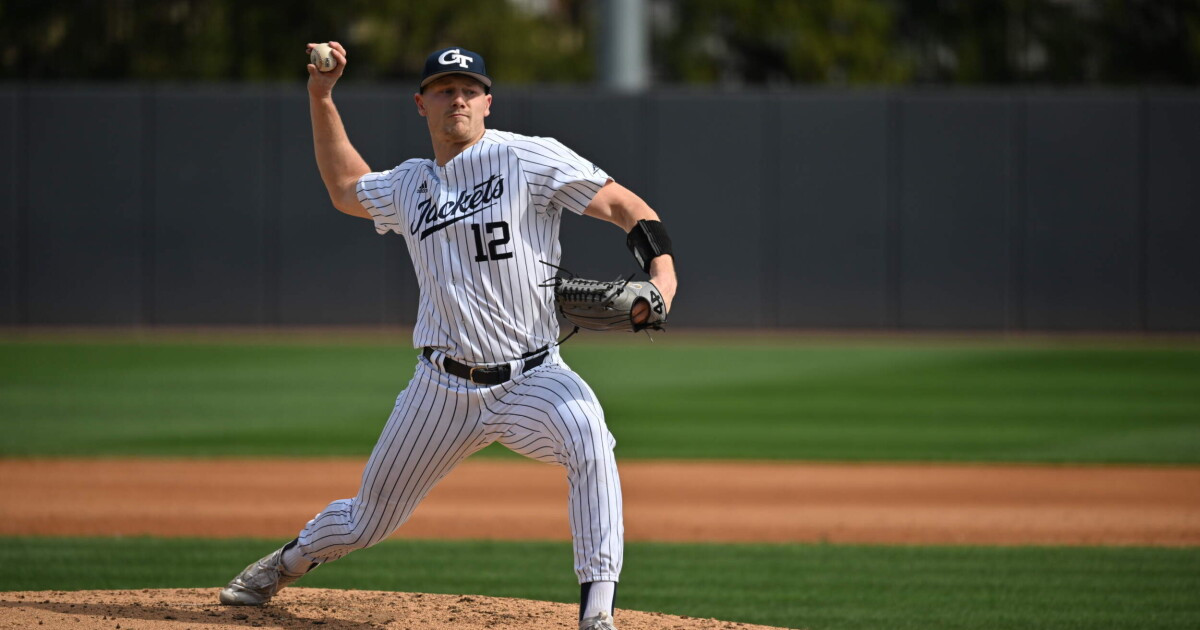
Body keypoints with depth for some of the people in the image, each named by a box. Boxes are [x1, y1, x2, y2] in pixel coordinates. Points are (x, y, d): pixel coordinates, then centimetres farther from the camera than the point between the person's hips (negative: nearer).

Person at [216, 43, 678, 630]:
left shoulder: (527, 158, -6)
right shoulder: (410, 185, 11)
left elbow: (626, 206, -9)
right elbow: (345, 188, 32)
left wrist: (662, 275, -26)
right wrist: (321, 97, 23)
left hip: (532, 378, -4)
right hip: (444, 386, 4)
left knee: (590, 442, -36)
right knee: (366, 521, 13)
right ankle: (289, 562, 46)